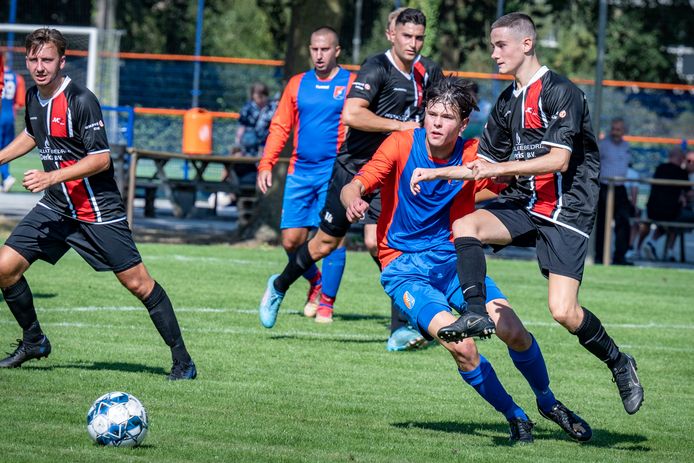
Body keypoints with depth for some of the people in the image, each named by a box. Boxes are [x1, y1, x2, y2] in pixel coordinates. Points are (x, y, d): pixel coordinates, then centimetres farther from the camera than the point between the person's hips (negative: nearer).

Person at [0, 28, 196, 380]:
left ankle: (182, 360, 2)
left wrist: (50, 177, -26)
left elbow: (101, 159, -21)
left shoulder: (80, 100, -19)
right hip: (56, 206, 7)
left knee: (137, 283, -7)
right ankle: (33, 341, 17)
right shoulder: (33, 97, 4)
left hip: (98, 209, -7)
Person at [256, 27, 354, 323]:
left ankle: (327, 302, 2)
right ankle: (316, 282, 27)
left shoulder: (351, 84, 0)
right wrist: (265, 165, 4)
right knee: (291, 240, 0)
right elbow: (280, 127, 14)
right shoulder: (298, 84, 12)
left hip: (335, 172, -4)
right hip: (300, 172, 4)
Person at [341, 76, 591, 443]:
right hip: (404, 268, -3)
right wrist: (353, 200, -40)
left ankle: (547, 401, 13)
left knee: (513, 331, -16)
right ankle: (515, 417, -3)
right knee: (461, 346, -25)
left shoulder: (474, 156, -4)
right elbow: (353, 186, -16)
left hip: (454, 260, 3)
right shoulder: (402, 144, -10)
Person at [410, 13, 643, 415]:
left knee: (564, 311, -16)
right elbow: (485, 163, 21)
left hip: (567, 209, -8)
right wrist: (436, 173, 12)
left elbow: (558, 159, -19)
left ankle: (620, 364, 7)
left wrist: (501, 168, -19)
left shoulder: (561, 92, -12)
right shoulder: (507, 102, 14)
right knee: (465, 225, -19)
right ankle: (477, 314, -21)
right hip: (524, 203, 8)